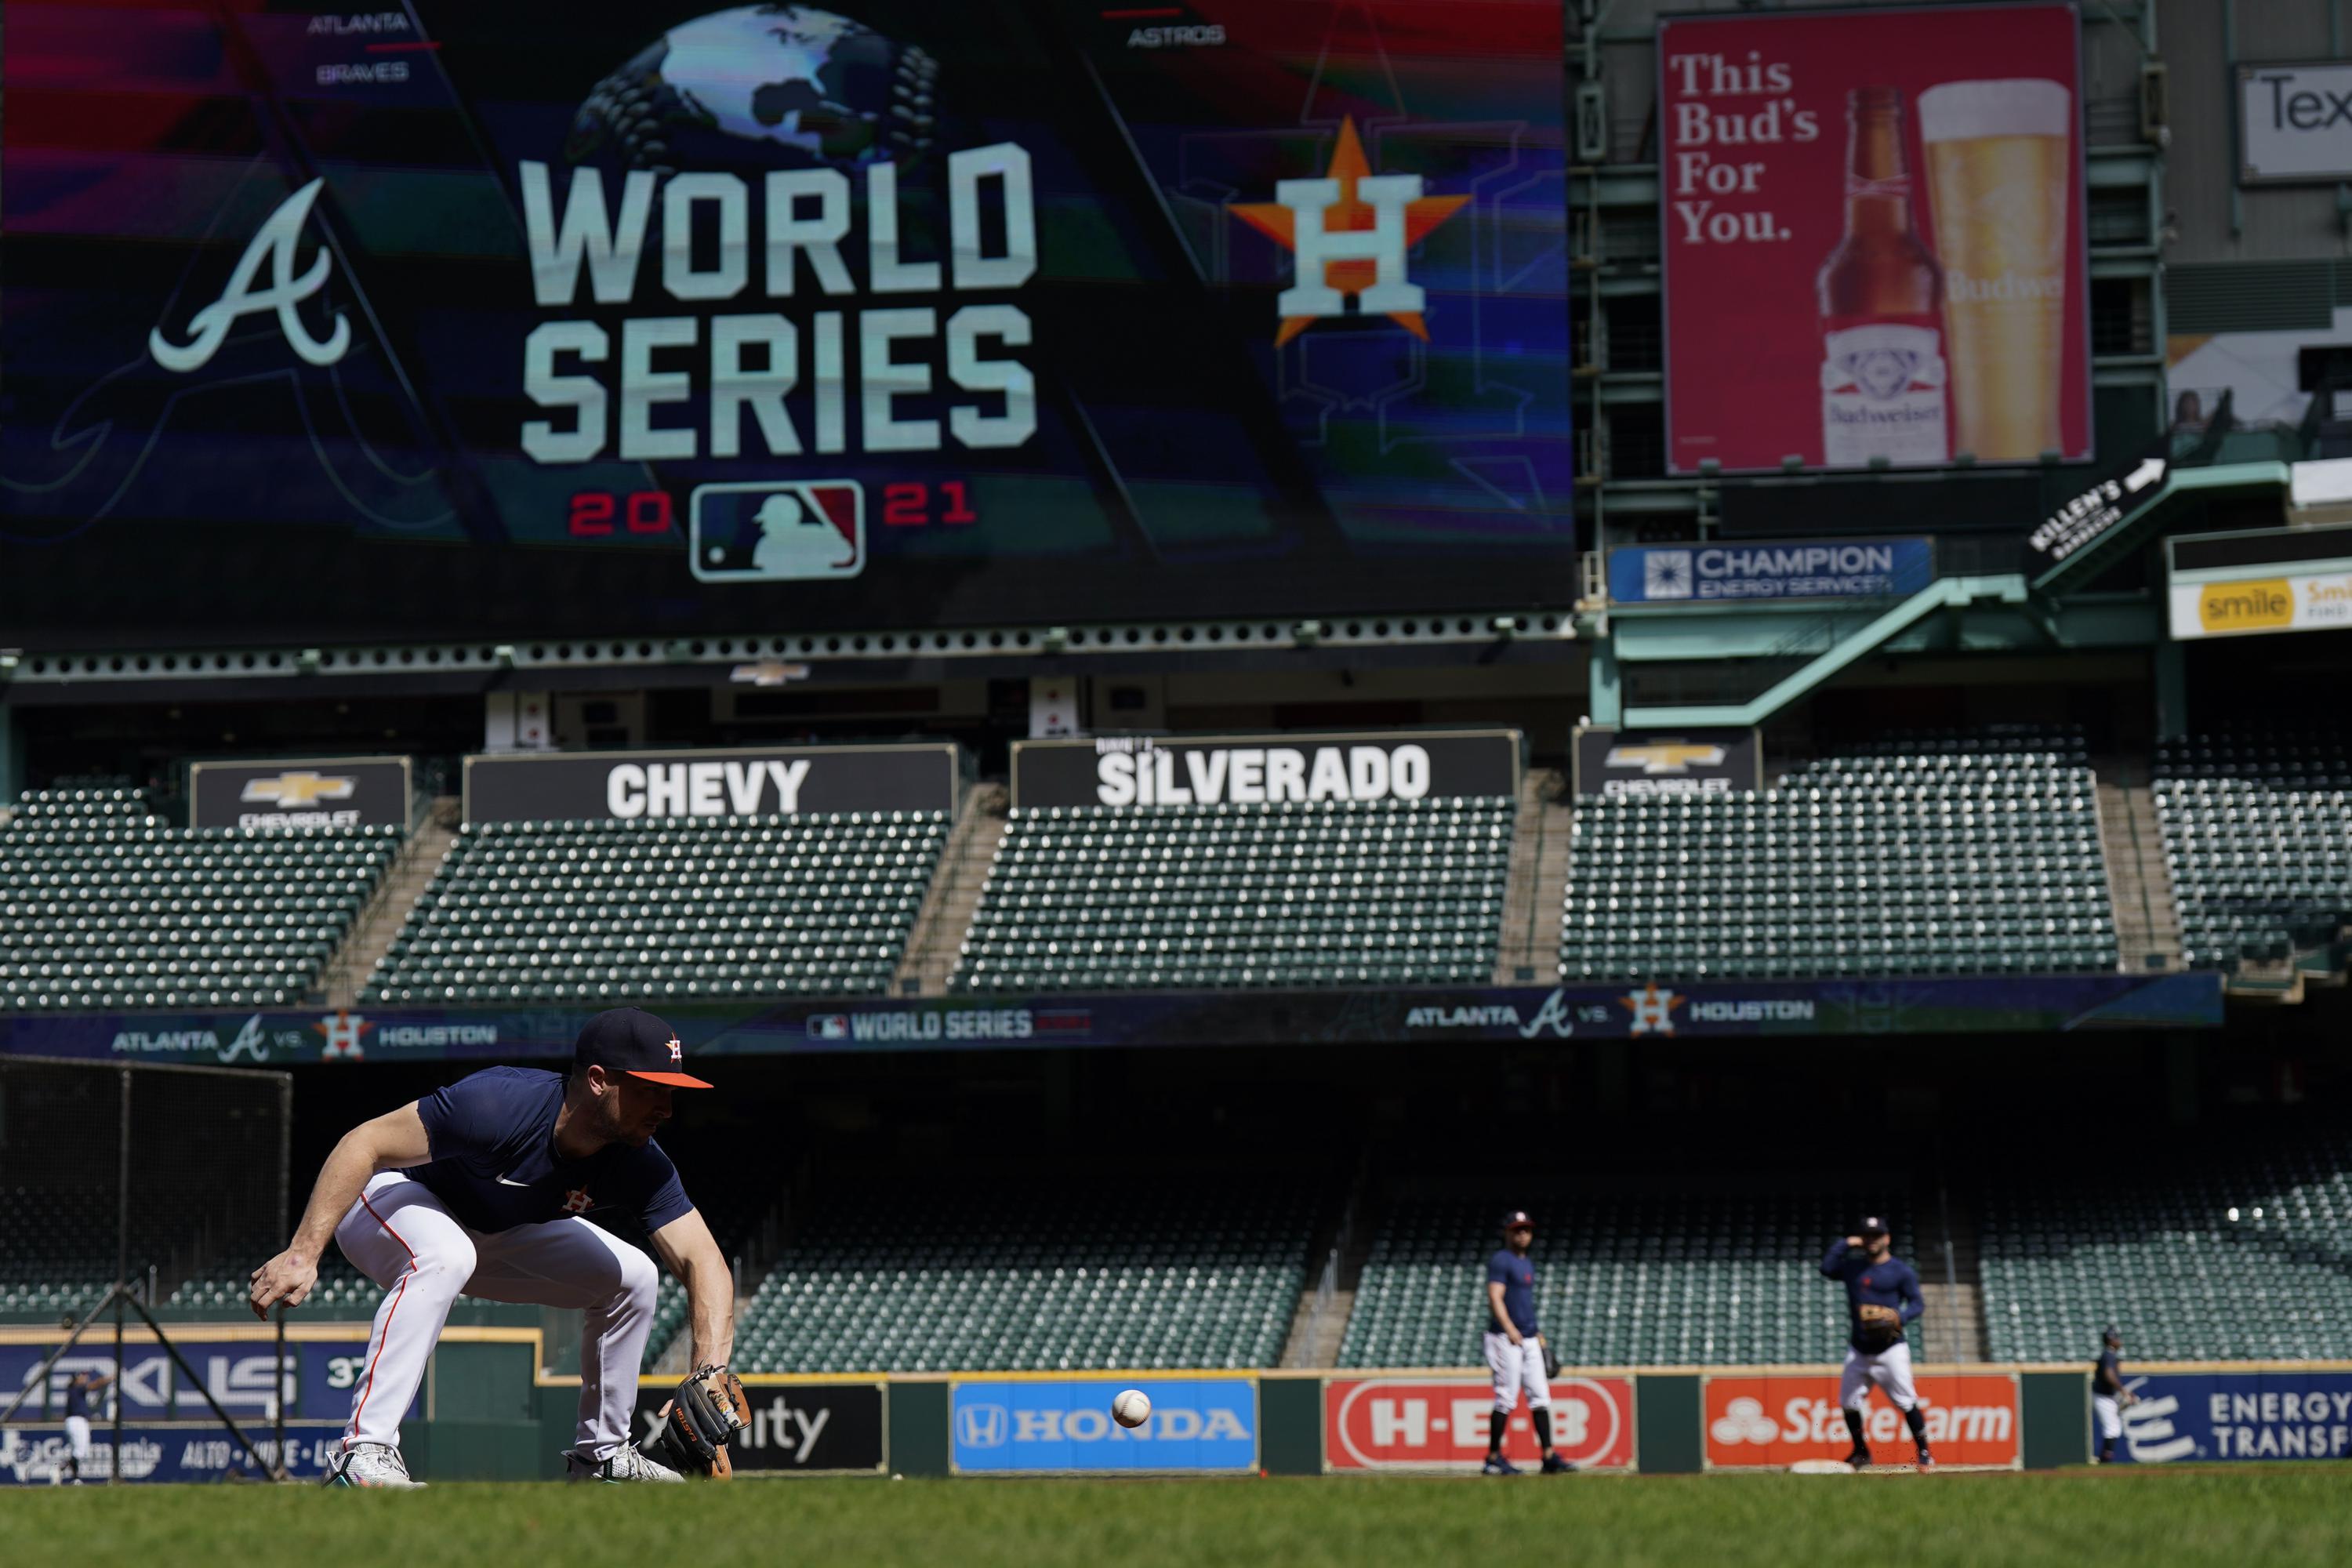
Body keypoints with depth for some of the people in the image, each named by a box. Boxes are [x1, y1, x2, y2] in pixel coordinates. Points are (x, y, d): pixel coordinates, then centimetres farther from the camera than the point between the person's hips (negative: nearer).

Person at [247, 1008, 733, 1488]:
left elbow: (703, 1261, -23)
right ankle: (363, 1453, -41)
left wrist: (710, 1372, -42)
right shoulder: (501, 1104, -38)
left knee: (632, 1277, 1)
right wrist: (303, 1254, -42)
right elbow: (365, 1144, -35)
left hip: (496, 1235, 7)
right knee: (445, 1257, -39)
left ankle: (600, 1454, 15)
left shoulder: (640, 1165, -20)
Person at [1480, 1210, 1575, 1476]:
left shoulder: (1526, 1263, 20)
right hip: (1506, 1340, -9)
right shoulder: (1501, 1261, -7)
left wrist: (1538, 1333, 24)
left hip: (1529, 1340, 9)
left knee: (1540, 1397, 3)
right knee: (1506, 1399, -8)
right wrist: (1509, 1329, -29)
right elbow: (1495, 1298, -18)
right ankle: (1493, 1459, -2)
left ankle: (1549, 1457, 2)